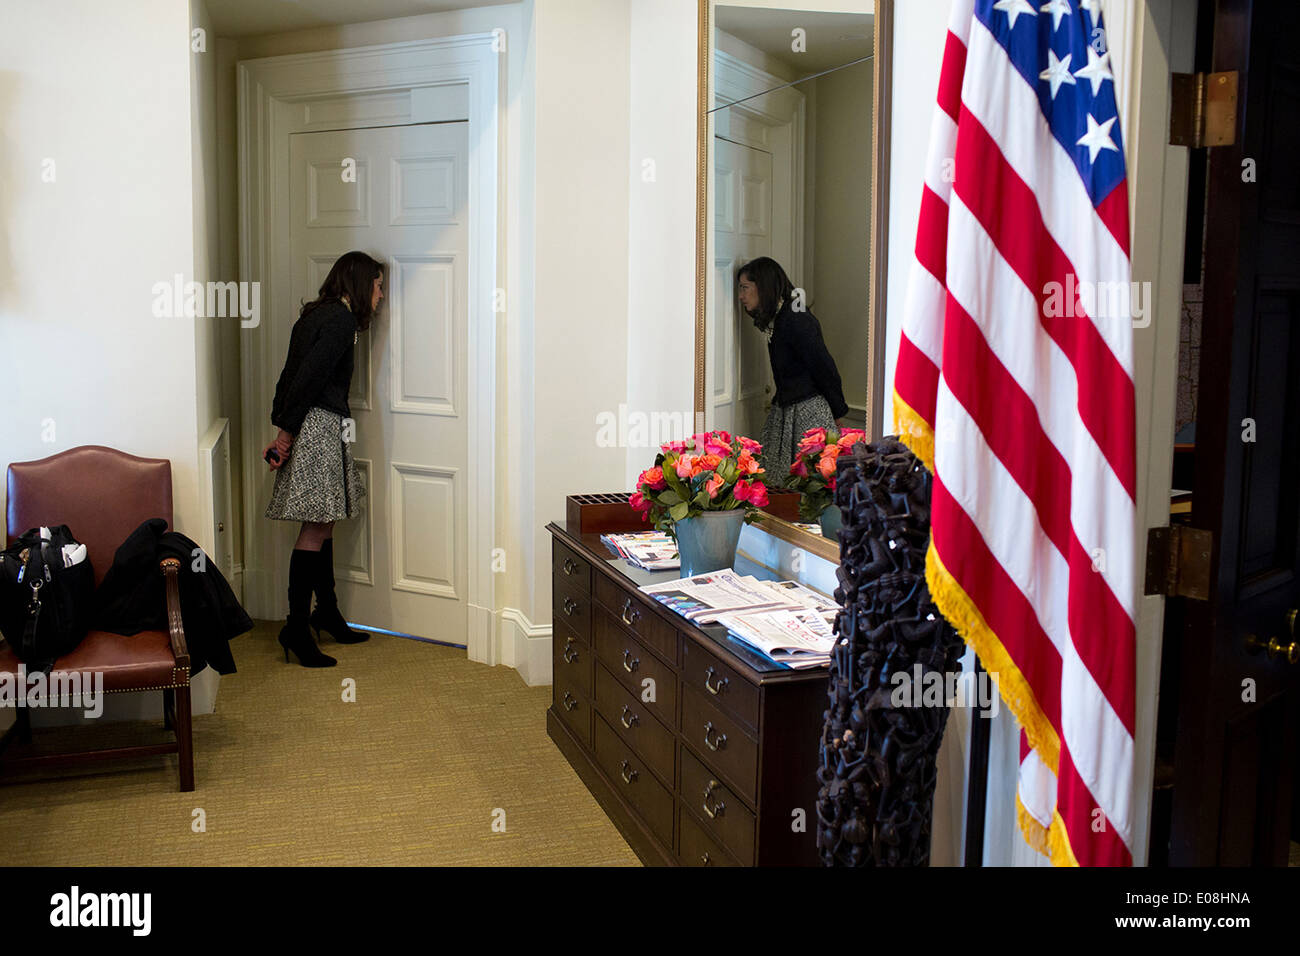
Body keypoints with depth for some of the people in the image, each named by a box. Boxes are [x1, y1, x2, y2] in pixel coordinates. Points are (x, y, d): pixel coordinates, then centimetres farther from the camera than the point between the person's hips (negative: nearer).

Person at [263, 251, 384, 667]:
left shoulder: (316, 314, 18)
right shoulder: (341, 320, -12)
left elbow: (292, 374, 15)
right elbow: (308, 376, -18)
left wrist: (282, 432, 12)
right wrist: (286, 433, -13)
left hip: (308, 427, 10)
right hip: (318, 427, -10)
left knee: (323, 523, 15)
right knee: (316, 527, -8)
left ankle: (326, 610, 25)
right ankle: (296, 626, -5)